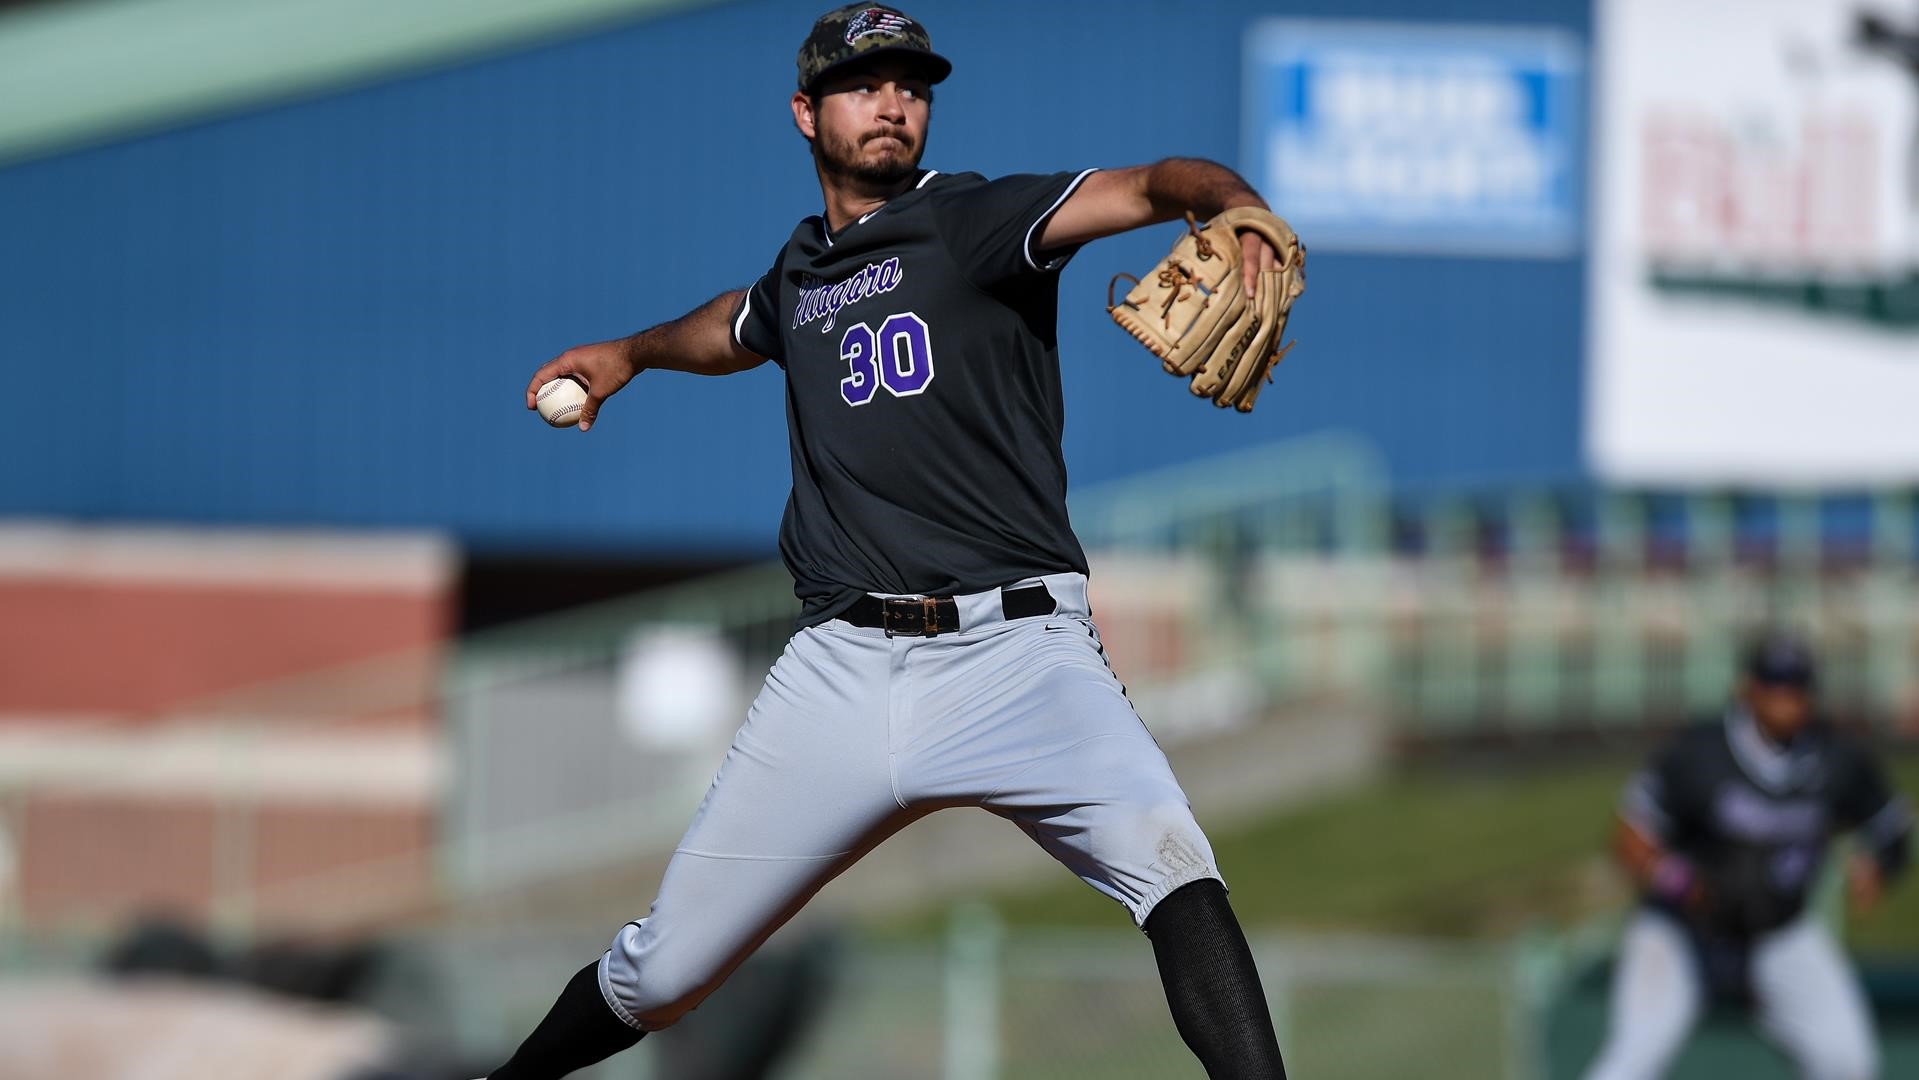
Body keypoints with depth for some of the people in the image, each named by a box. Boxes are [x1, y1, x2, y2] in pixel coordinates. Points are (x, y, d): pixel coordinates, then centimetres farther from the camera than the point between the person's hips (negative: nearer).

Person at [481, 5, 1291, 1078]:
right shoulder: (799, 275, 19)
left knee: (1164, 853, -33)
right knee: (658, 975, 7)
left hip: (1015, 654, -4)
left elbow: (1156, 186, -17)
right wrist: (628, 355, 35)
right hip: (843, 665, 5)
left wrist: (1238, 209, -36)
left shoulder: (975, 222, 2)